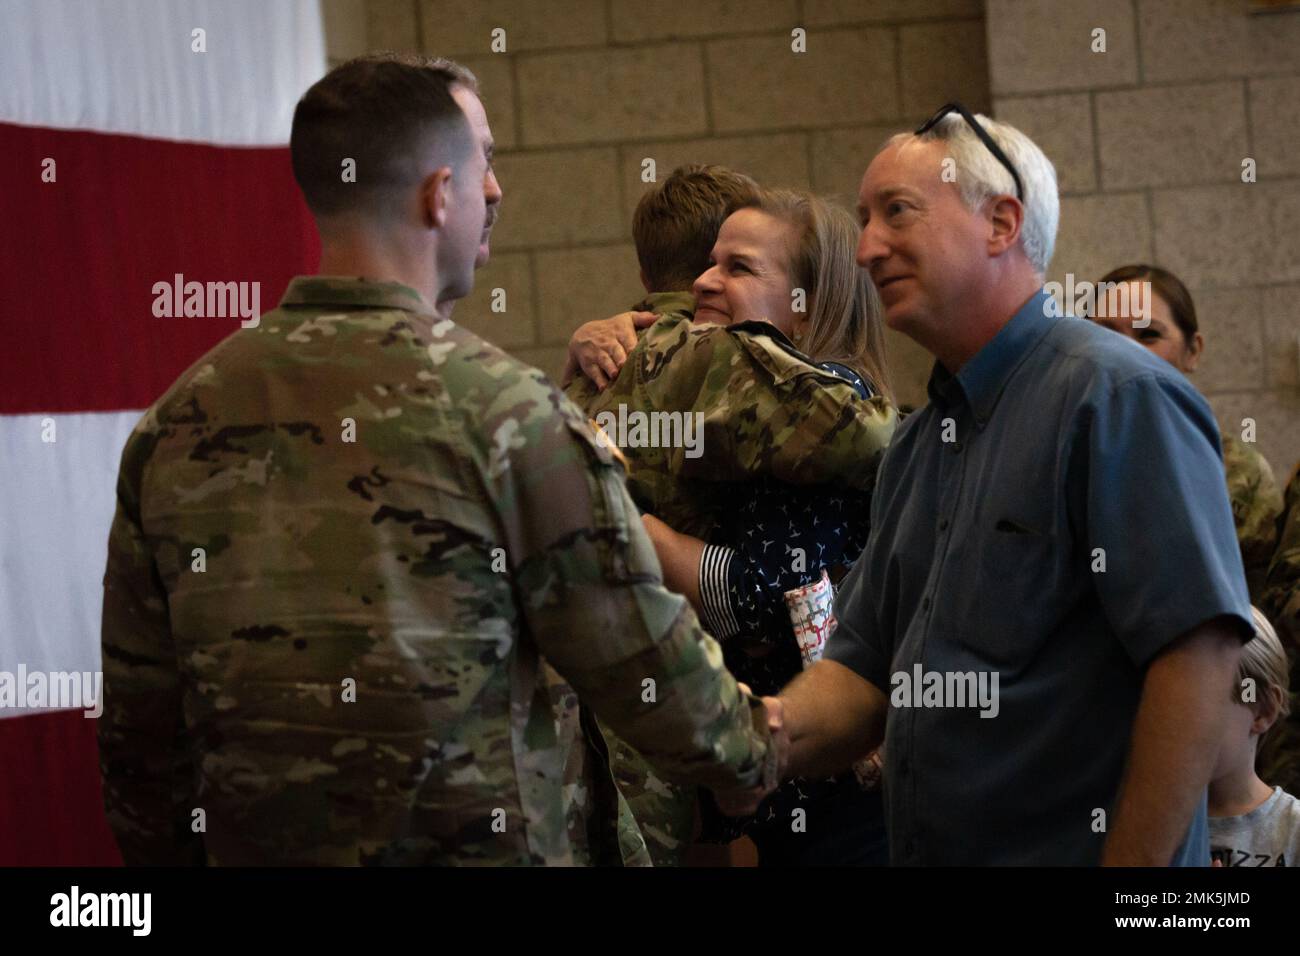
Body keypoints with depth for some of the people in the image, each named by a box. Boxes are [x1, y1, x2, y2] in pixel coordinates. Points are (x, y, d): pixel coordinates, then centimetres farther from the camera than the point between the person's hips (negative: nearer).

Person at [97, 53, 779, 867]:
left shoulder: (178, 419, 0)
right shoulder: (505, 408, -14)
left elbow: (137, 719, 4)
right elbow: (653, 670, -10)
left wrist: (168, 849, 17)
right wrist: (760, 747, 9)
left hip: (255, 844, 5)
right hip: (483, 842, -5)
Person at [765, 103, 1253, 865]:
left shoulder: (1117, 396, -14)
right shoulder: (921, 444, 14)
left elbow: (1200, 651, -21)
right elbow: (868, 666, 14)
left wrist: (1130, 865, -24)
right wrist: (781, 728, -7)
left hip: (1072, 846, -8)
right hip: (926, 849, 8)